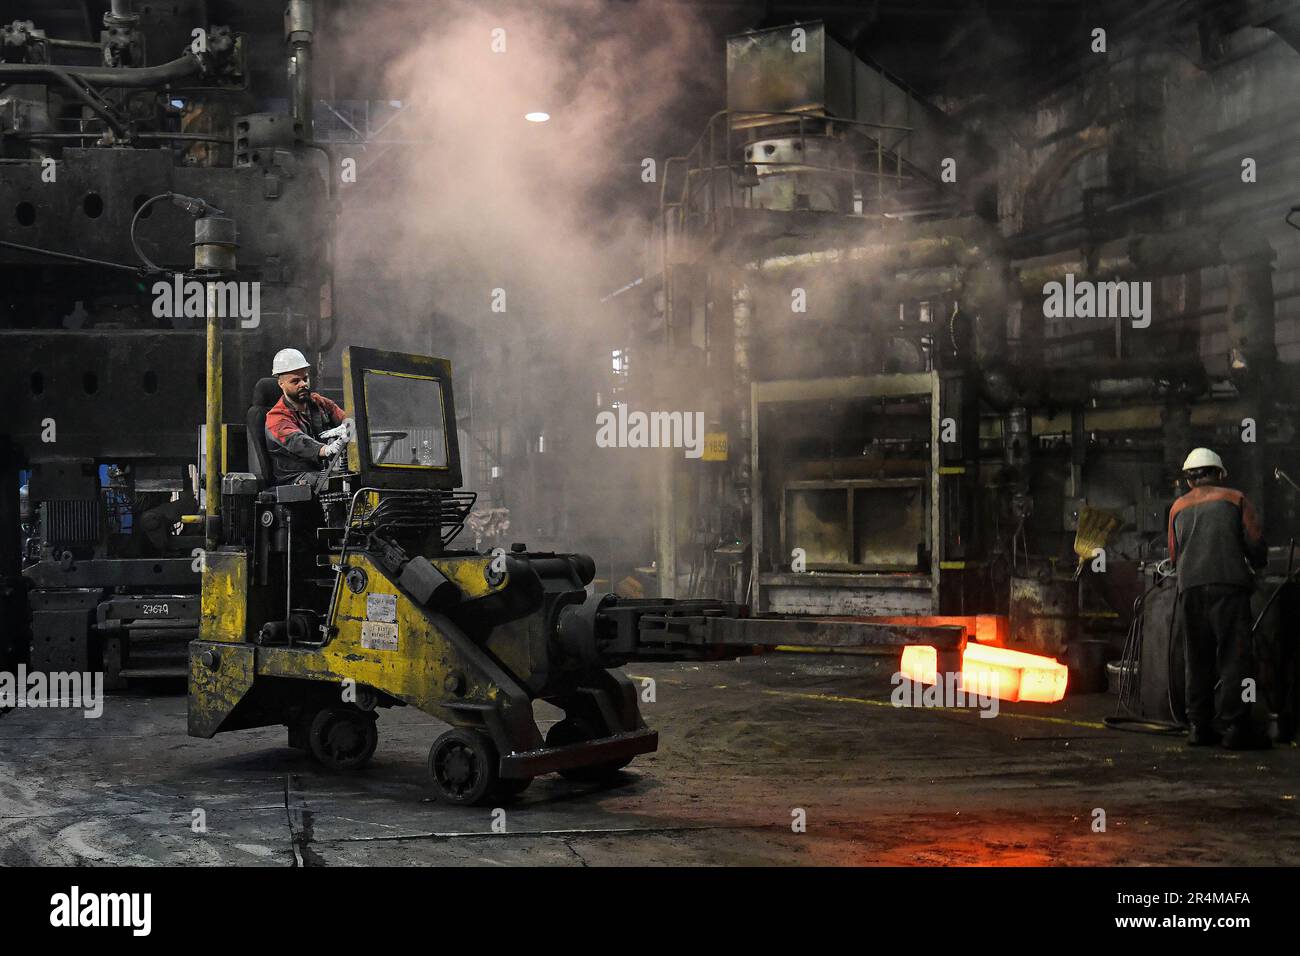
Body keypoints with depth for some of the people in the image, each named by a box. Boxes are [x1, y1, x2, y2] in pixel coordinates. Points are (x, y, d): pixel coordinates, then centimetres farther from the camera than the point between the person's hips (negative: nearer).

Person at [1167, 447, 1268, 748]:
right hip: (1228, 583, -4)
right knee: (1234, 656, -3)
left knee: (1198, 659, 10)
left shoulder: (1178, 507, 20)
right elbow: (1255, 542, 3)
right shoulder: (1235, 498, 10)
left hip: (1189, 588, 4)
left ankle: (1199, 726, 9)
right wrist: (1257, 563, 22)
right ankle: (1233, 726, -10)